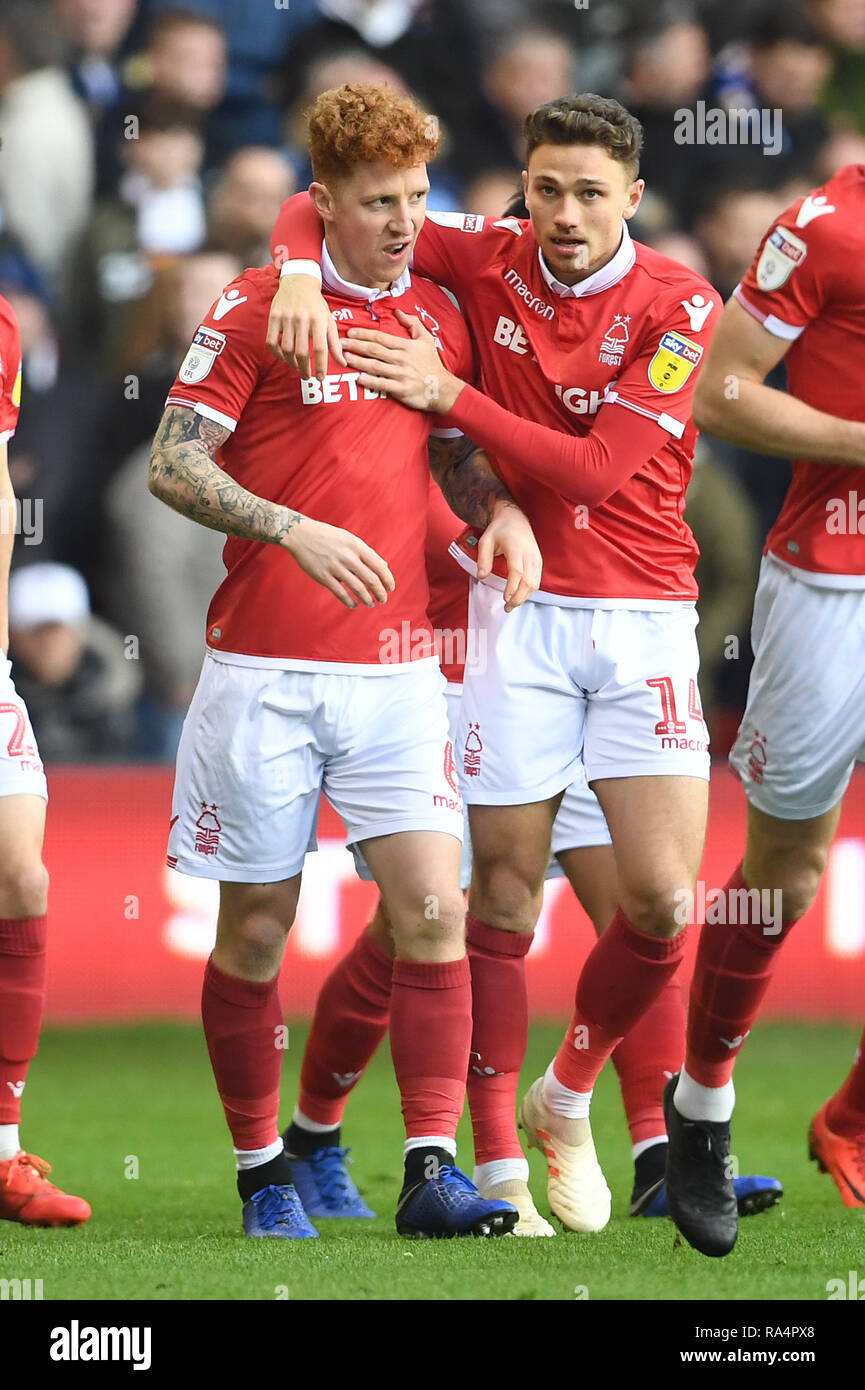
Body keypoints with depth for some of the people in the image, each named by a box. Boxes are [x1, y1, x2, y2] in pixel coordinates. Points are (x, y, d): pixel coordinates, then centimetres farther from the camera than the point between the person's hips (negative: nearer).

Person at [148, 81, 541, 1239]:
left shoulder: (439, 316, 9)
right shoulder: (255, 307, -5)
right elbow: (173, 463, -8)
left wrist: (503, 509, 2)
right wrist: (294, 530, -20)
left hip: (396, 664, 3)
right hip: (263, 672, -3)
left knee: (434, 906, -9)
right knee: (255, 927, 3)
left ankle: (431, 1174, -7)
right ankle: (262, 1175, 17)